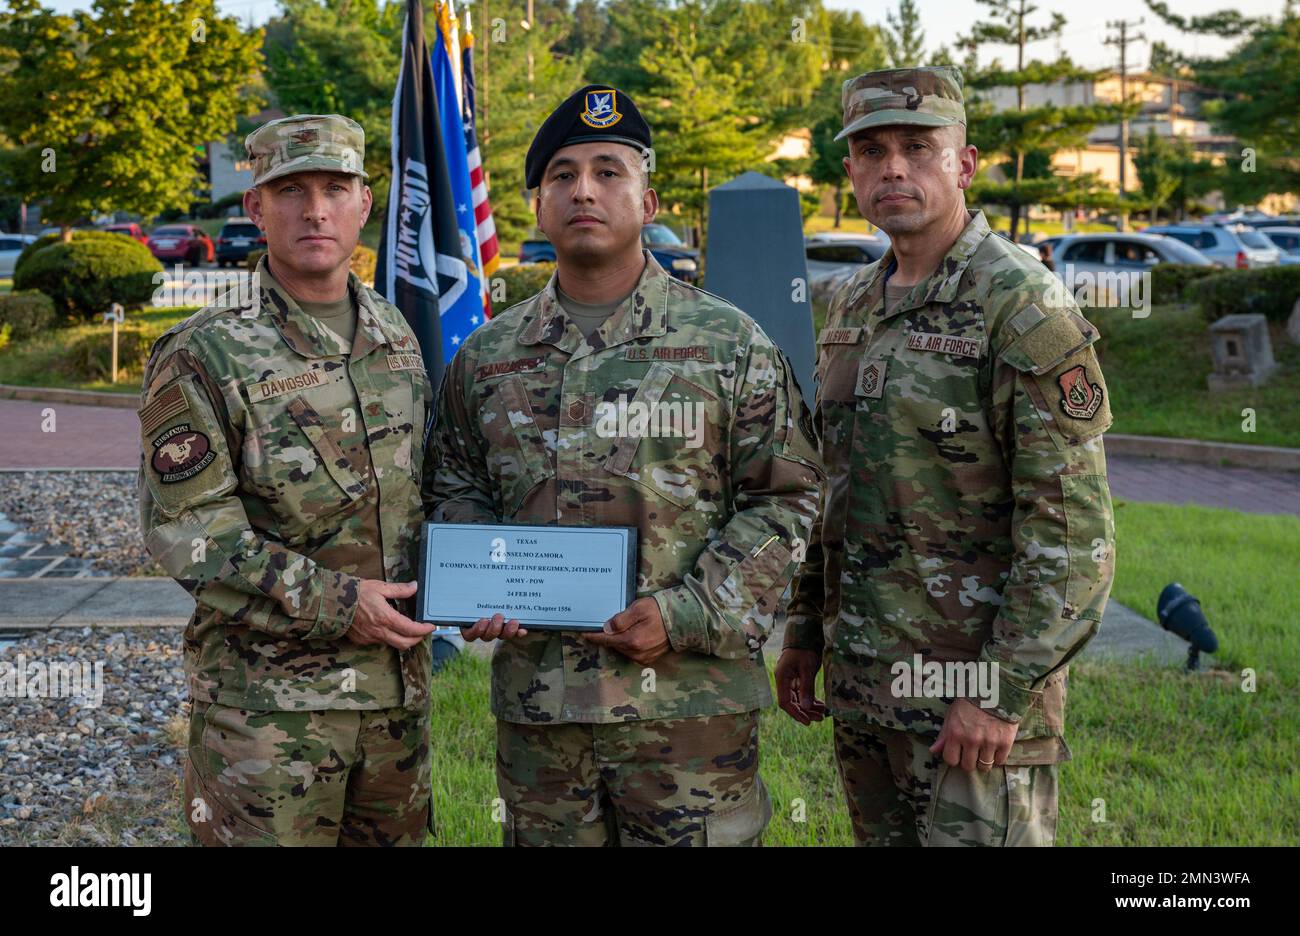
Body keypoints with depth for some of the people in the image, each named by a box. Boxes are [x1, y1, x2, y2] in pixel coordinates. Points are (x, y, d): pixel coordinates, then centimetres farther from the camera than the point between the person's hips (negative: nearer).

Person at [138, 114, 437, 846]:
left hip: (397, 684, 6)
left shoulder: (398, 338, 8)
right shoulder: (203, 357, -10)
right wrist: (333, 603, -18)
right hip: (268, 696, -5)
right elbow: (185, 530, -14)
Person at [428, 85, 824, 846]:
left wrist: (687, 614, -12)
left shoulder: (730, 344, -1)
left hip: (689, 699, -3)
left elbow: (785, 498, -1)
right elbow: (457, 486, 19)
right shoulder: (487, 356, 10)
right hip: (536, 696, 3)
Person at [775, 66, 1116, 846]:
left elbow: (1074, 528, -17)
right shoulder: (854, 306, 11)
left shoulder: (1025, 307, -13)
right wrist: (805, 631, 16)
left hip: (978, 689, -7)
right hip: (863, 681, 8)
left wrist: (1003, 692, -19)